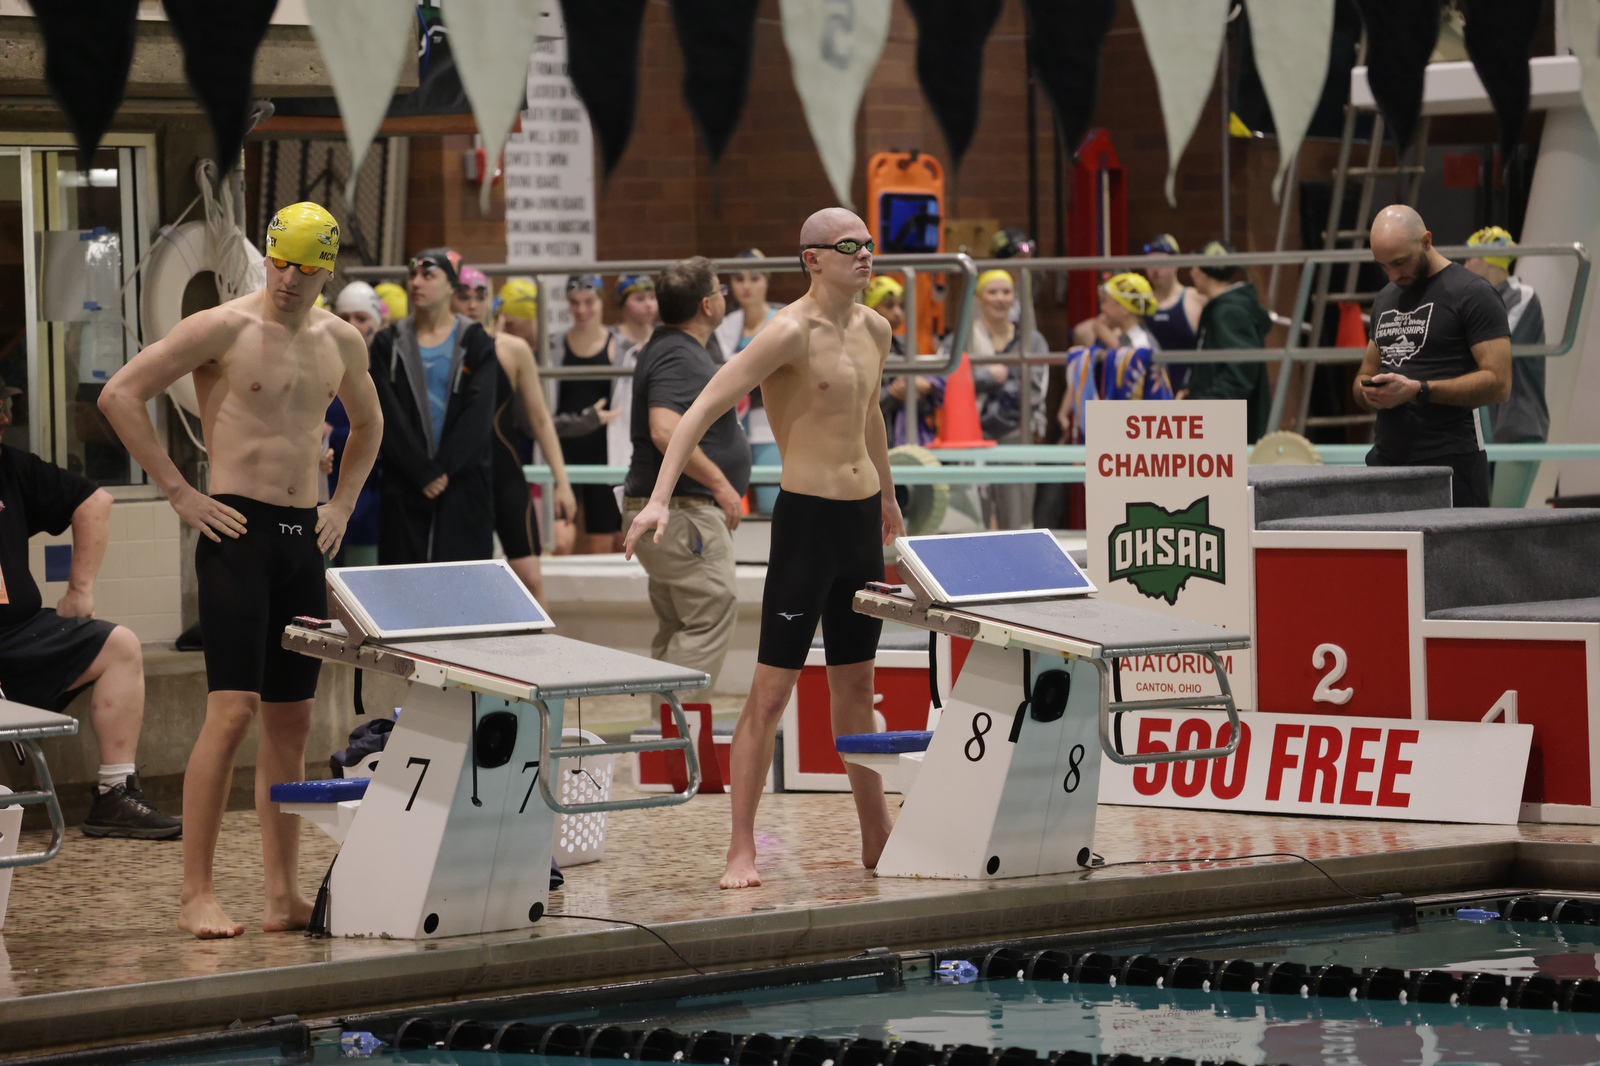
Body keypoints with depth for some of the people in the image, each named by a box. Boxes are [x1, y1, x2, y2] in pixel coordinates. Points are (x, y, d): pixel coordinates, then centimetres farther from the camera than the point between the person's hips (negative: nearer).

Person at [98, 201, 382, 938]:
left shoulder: (340, 341, 12)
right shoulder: (223, 329, -7)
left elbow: (367, 423, 32)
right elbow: (119, 395, -9)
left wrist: (342, 504, 18)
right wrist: (177, 492, -10)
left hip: (303, 539, 6)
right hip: (237, 529, -6)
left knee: (292, 720, 7)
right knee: (233, 711, -14)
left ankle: (284, 894, 11)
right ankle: (197, 894, -12)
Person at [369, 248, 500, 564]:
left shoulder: (475, 342, 5)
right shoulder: (389, 344, 8)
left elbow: (478, 416, -4)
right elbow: (389, 416, -1)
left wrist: (443, 470, -12)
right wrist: (424, 473, -11)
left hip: (464, 487, -1)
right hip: (404, 489, 1)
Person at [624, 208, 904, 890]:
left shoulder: (874, 331, 11)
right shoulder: (791, 333, -13)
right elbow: (704, 407, -19)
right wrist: (660, 500, -27)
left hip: (863, 520, 7)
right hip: (806, 519, -7)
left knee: (856, 687, 15)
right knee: (772, 692, -6)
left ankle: (877, 840, 23)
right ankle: (741, 851, -3)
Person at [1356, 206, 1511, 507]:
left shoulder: (1472, 295, -4)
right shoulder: (1385, 299, 20)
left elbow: (1499, 383, -12)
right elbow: (1367, 374, 26)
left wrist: (1418, 390, -19)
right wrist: (1367, 393, 1)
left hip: (1449, 460, -6)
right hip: (1387, 457, 6)